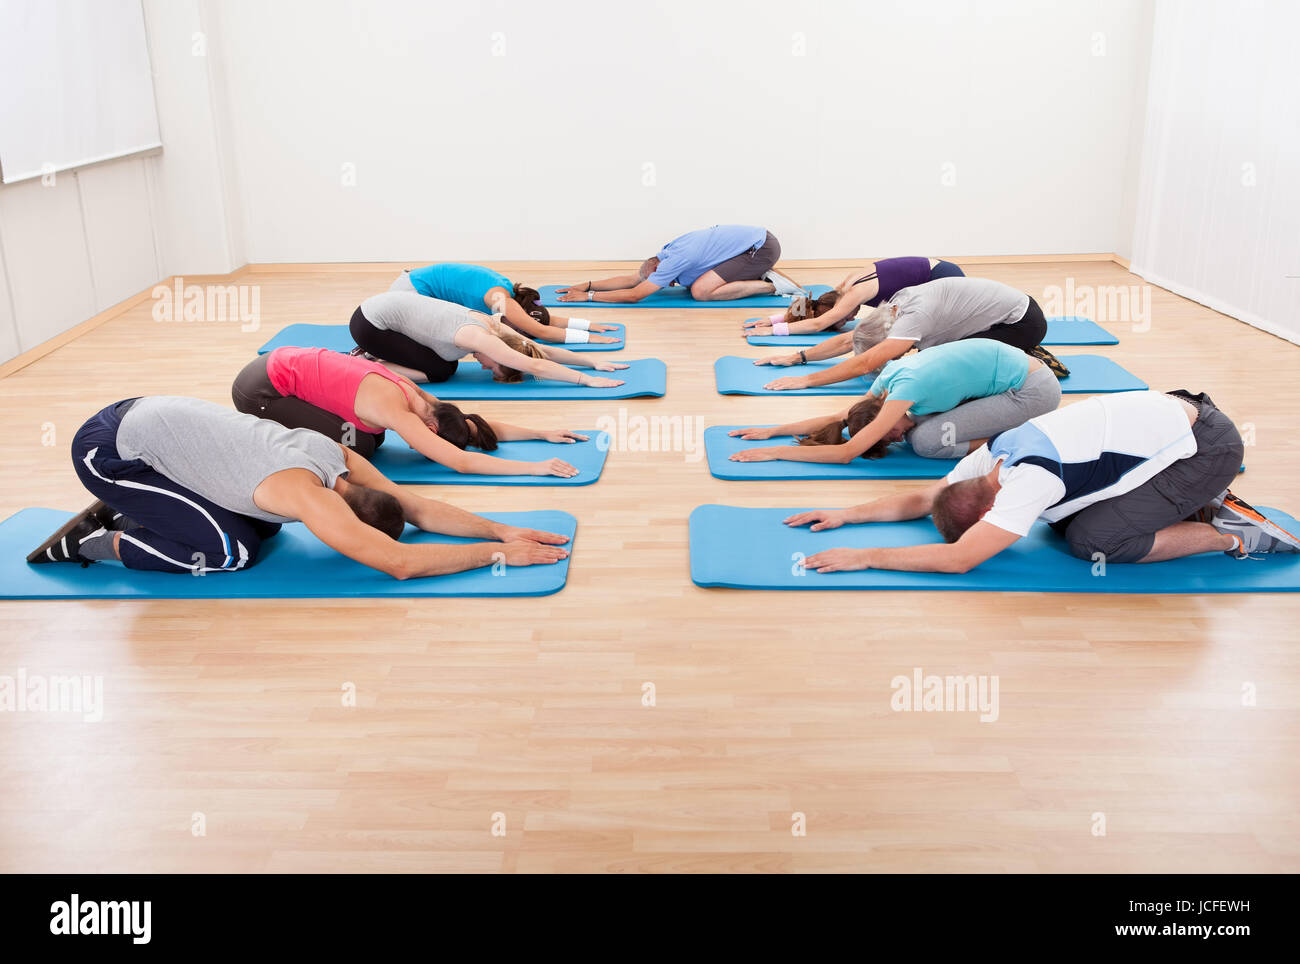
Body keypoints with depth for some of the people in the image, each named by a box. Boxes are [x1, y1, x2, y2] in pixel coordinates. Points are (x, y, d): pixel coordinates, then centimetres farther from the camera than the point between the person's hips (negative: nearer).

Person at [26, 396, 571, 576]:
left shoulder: (341, 457, -5)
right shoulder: (308, 494, -30)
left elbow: (420, 509, 2)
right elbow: (400, 563, -35)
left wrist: (500, 529, -7)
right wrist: (499, 554, -30)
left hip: (149, 413, 9)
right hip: (108, 449, -9)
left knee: (264, 525, 10)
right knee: (234, 550, -13)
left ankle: (121, 513, 21)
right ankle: (93, 544, 4)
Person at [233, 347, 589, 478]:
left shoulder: (415, 395, -1)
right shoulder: (396, 412, -25)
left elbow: (482, 427, 6)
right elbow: (461, 461, -32)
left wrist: (544, 433, 2)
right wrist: (535, 467, -33)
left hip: (283, 361, 8)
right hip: (260, 390, -8)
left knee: (370, 434, 7)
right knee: (356, 446, -12)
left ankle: (277, 432, 18)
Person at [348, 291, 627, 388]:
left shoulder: (492, 325, -4)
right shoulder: (477, 337, -27)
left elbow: (544, 350, -1)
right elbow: (535, 365, -33)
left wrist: (594, 362, -5)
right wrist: (588, 380, -34)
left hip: (384, 306, 8)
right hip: (370, 323, -8)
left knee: (448, 363, 8)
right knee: (439, 372, -11)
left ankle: (376, 353, 17)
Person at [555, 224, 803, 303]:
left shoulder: (674, 262, -17)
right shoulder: (668, 254, 10)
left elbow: (634, 295, -17)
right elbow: (631, 279, 16)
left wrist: (588, 296, -11)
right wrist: (587, 285, 11)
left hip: (762, 246, -10)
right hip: (757, 238, 10)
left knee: (701, 291, -17)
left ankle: (771, 285, -12)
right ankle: (764, 274, 14)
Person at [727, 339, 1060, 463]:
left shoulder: (907, 385, -25)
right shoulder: (891, 374, -2)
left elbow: (846, 453, -25)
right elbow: (838, 418, 9)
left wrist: (776, 452, -24)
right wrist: (773, 431, 5)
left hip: (1034, 390, -9)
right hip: (1014, 369, 9)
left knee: (926, 440, -15)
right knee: (922, 423, 5)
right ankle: (1012, 427, 10)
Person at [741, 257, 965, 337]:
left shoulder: (858, 292, -28)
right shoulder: (850, 282, -4)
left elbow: (817, 324, -33)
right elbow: (811, 307, 4)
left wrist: (773, 329, -34)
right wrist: (772, 318, -5)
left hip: (942, 277, -8)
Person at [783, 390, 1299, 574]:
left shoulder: (1031, 479, -27)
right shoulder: (995, 452, -2)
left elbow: (959, 558, -31)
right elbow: (921, 499, 7)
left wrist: (864, 557, -29)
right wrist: (845, 514, -1)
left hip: (1207, 445, -9)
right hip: (1169, 413, 9)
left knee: (1092, 541, -13)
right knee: (1064, 516, 8)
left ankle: (1234, 534, -1)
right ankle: (1198, 503, 14)